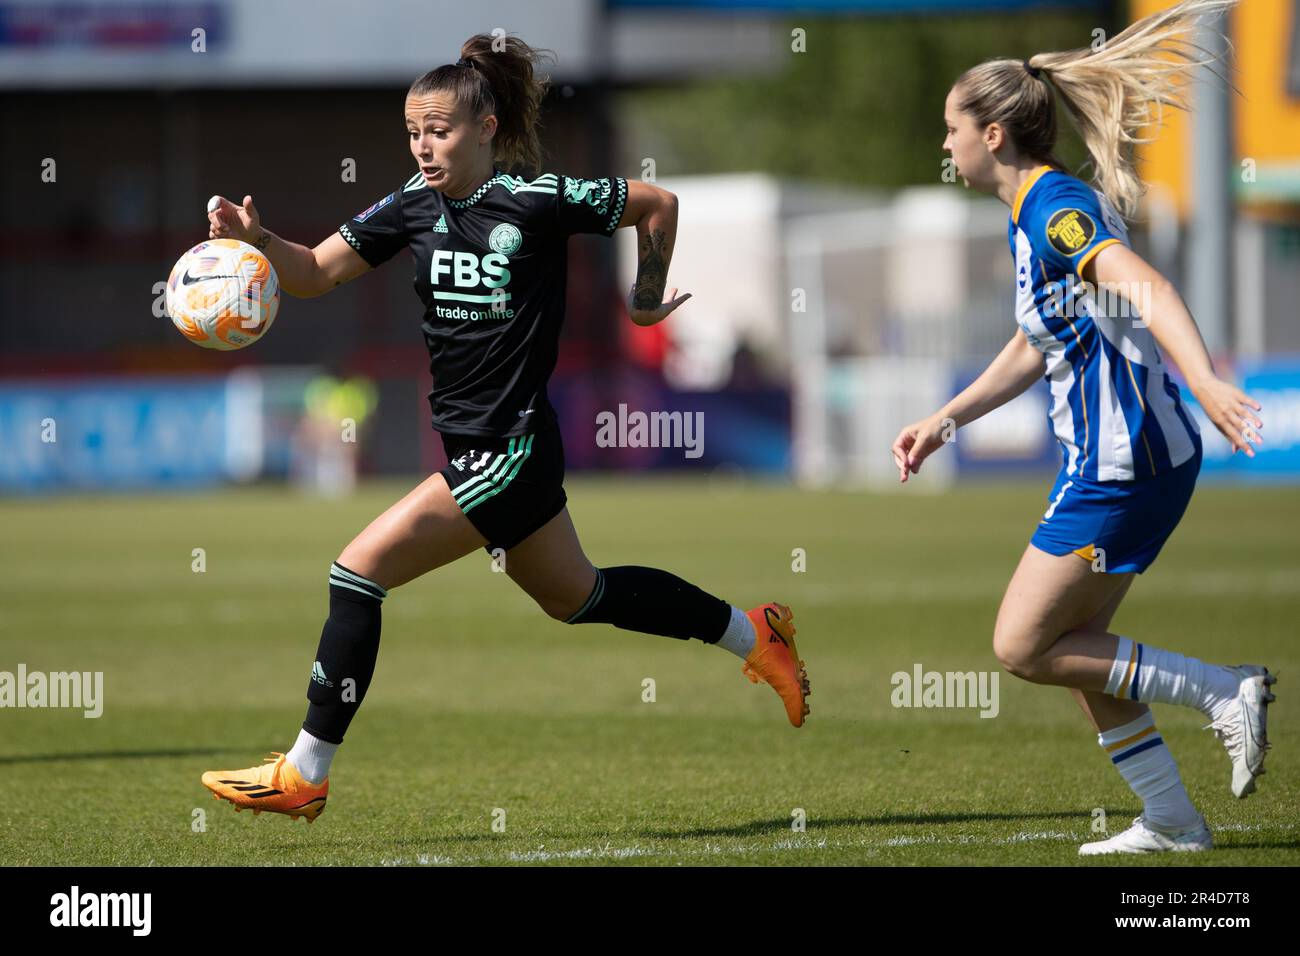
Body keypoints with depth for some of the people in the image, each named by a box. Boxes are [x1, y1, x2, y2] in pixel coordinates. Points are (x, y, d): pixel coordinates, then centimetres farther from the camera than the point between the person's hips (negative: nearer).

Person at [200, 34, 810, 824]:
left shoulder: (538, 201, -15)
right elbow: (316, 272, 0)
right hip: (470, 444, 8)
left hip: (510, 452, -8)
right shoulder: (415, 205, 3)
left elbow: (658, 203, -2)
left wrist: (648, 299, 8)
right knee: (576, 596, 24)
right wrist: (256, 239, -18)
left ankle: (305, 775, -6)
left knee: (360, 568, -14)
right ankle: (754, 635, 40)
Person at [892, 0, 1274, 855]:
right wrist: (945, 421, 31)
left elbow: (1145, 287, -32)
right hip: (1114, 462, 10)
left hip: (1122, 464, -10)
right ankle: (1171, 821, 18)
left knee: (1023, 647, -5)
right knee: (1075, 649, 15)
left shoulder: (1056, 207, -15)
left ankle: (1225, 693, -4)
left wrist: (1206, 380, -47)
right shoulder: (1032, 213, 16)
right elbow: (1036, 348, 30)